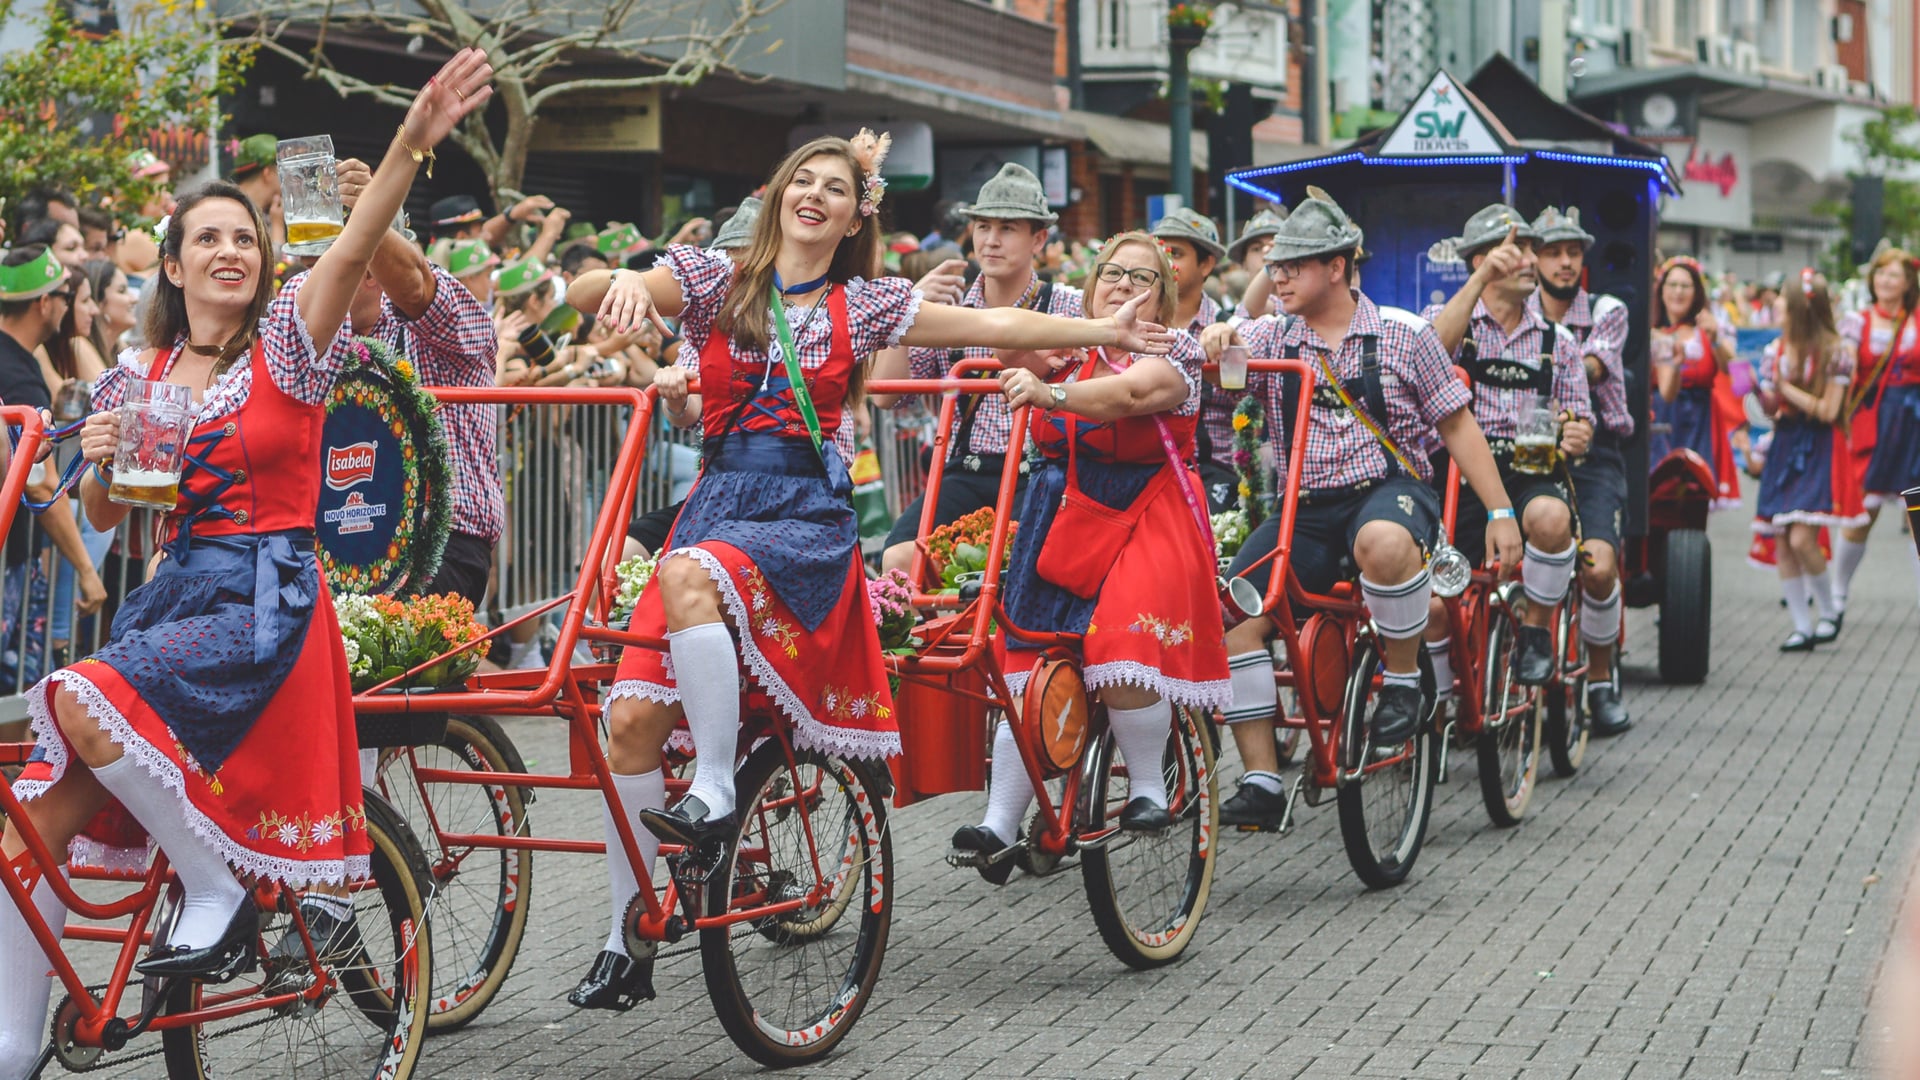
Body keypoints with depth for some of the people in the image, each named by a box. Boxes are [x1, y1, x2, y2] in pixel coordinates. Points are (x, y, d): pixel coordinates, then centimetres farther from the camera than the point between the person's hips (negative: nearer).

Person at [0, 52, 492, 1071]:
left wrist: (410, 145, -38)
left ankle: (217, 887, -13)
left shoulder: (288, 344, -1)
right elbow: (105, 516, 18)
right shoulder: (140, 375, 12)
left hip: (267, 596, -5)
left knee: (83, 701, -30)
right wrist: (100, 460, -6)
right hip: (174, 589, 6)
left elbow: (350, 252, -20)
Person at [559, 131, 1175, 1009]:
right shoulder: (715, 283, 9)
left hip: (805, 516, -2)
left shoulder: (863, 307, 9)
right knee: (631, 717, -9)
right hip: (718, 498, 2)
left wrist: (1103, 331, 10)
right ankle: (626, 943, 2)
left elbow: (994, 325, 11)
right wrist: (624, 283, -24)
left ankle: (716, 792, -28)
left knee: (689, 575, -37)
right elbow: (581, 293, -2)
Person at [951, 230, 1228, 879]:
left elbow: (1128, 393, -24)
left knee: (1122, 654, -26)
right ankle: (1000, 827, -1)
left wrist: (1049, 393, -40)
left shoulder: (1176, 354, -5)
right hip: (1064, 524, 5)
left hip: (1147, 522, -5)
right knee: (1030, 671, -3)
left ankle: (1148, 788, -4)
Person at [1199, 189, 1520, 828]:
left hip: (1390, 490, -3)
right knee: (1233, 614, -19)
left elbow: (1457, 426, 7)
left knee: (1383, 543, -41)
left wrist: (1500, 513, 2)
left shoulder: (1403, 334, 4)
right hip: (1305, 510, 3)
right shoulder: (1272, 337, 11)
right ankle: (1260, 783, -11)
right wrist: (1217, 340, -27)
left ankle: (1404, 677, -16)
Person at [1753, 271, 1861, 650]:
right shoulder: (1776, 351, 8)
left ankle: (1829, 611, 6)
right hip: (1784, 446, 6)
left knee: (1802, 539, -17)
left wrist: (1787, 388, -13)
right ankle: (1802, 627, 9)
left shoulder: (1834, 352, -8)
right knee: (1782, 545, 1)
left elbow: (1828, 411, -10)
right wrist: (1764, 396, -7)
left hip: (1817, 450, -6)